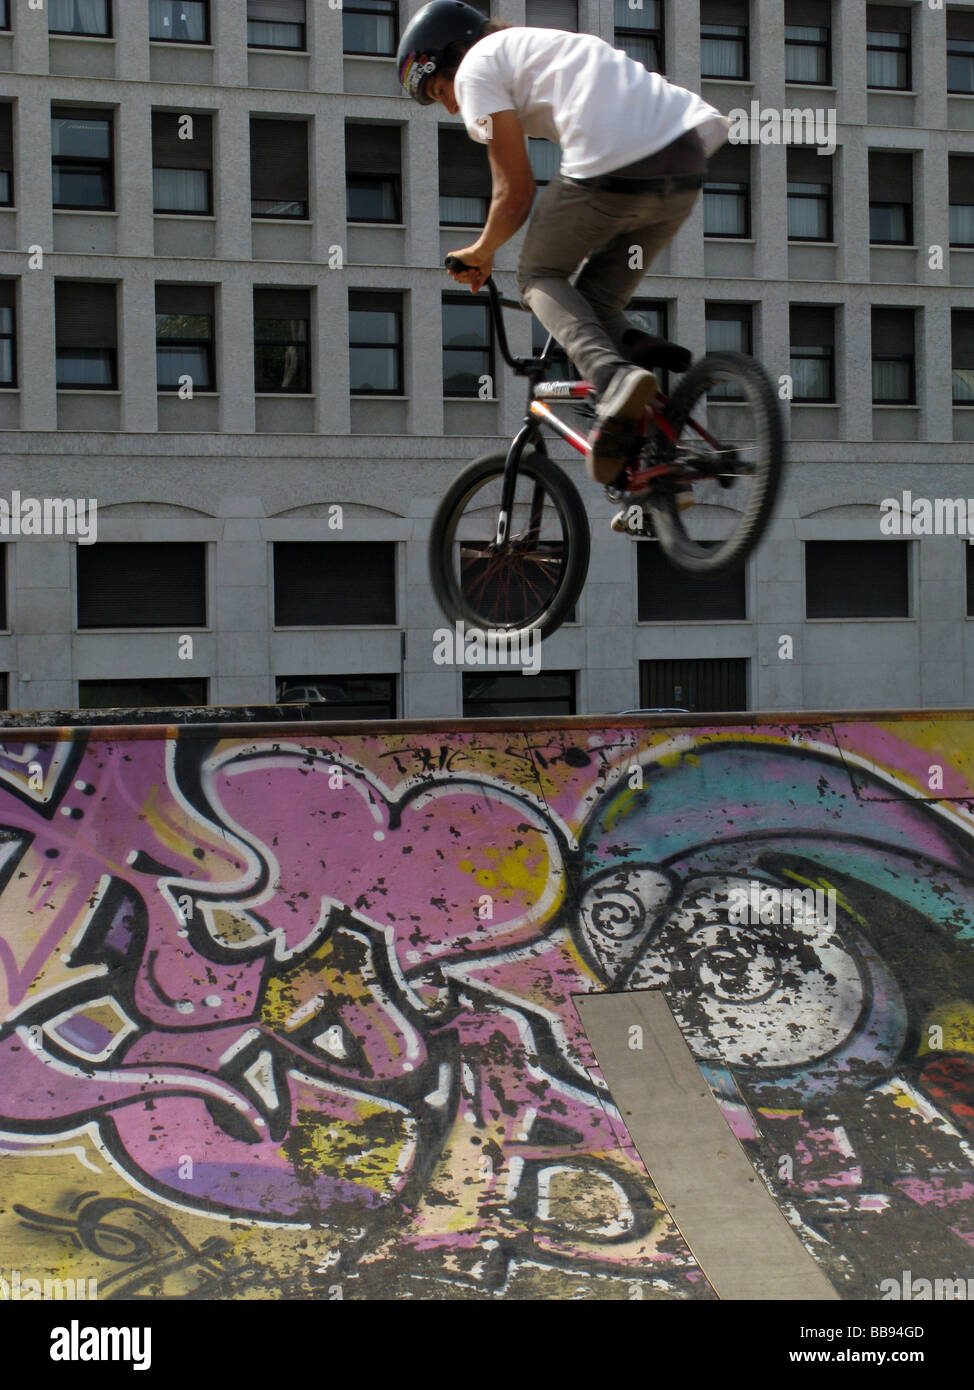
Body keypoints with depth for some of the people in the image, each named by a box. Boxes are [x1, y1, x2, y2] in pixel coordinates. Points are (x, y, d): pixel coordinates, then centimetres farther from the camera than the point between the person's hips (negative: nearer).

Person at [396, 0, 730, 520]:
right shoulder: (541, 46, 36)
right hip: (686, 165, 8)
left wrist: (480, 254, 23)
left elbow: (515, 193, 4)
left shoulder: (477, 68, 11)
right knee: (600, 299, 22)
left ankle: (613, 376, -13)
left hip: (611, 166, -8)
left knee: (539, 276, 13)